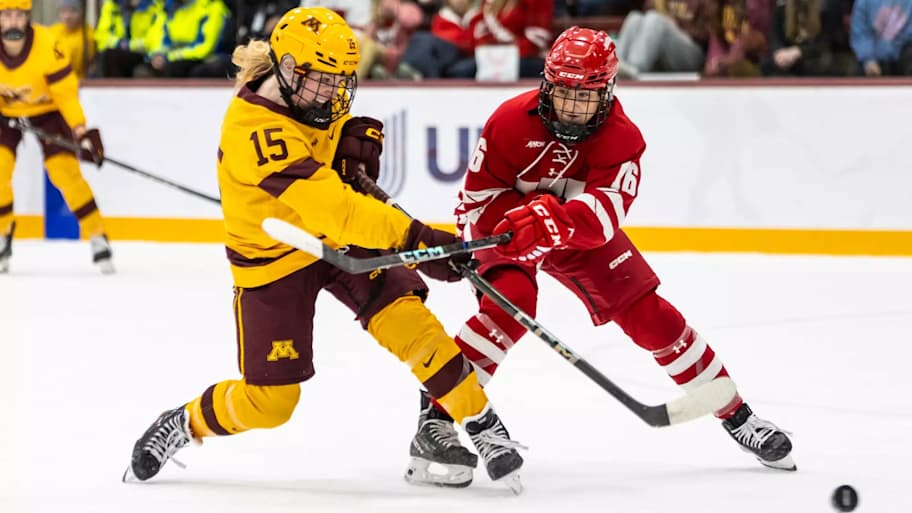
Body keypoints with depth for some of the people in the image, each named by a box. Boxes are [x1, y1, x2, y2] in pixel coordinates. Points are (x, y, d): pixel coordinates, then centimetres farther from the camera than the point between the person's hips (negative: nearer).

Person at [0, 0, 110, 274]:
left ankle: (98, 238, 0)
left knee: (65, 171, -13)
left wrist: (82, 132, -28)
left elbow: (66, 91, -24)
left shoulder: (47, 44, -30)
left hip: (46, 110, -2)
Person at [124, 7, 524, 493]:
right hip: (272, 257, -6)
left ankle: (482, 425, -9)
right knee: (268, 401, 0)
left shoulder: (309, 99, -9)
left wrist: (357, 136, -7)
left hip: (339, 238, 6)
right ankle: (181, 425, 27)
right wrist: (413, 238, -49)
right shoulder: (256, 127, -33)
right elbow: (327, 206, -43)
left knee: (407, 320, -17)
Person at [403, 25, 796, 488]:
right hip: (508, 230, -2)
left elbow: (604, 215, -38)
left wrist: (554, 221, -56)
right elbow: (477, 199, -19)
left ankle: (736, 415, 9)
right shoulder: (511, 121, -25)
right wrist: (527, 214, -32)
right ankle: (439, 407, -27)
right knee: (510, 306, -32)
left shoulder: (620, 136, -23)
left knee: (649, 315, -3)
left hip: (583, 236, 2)